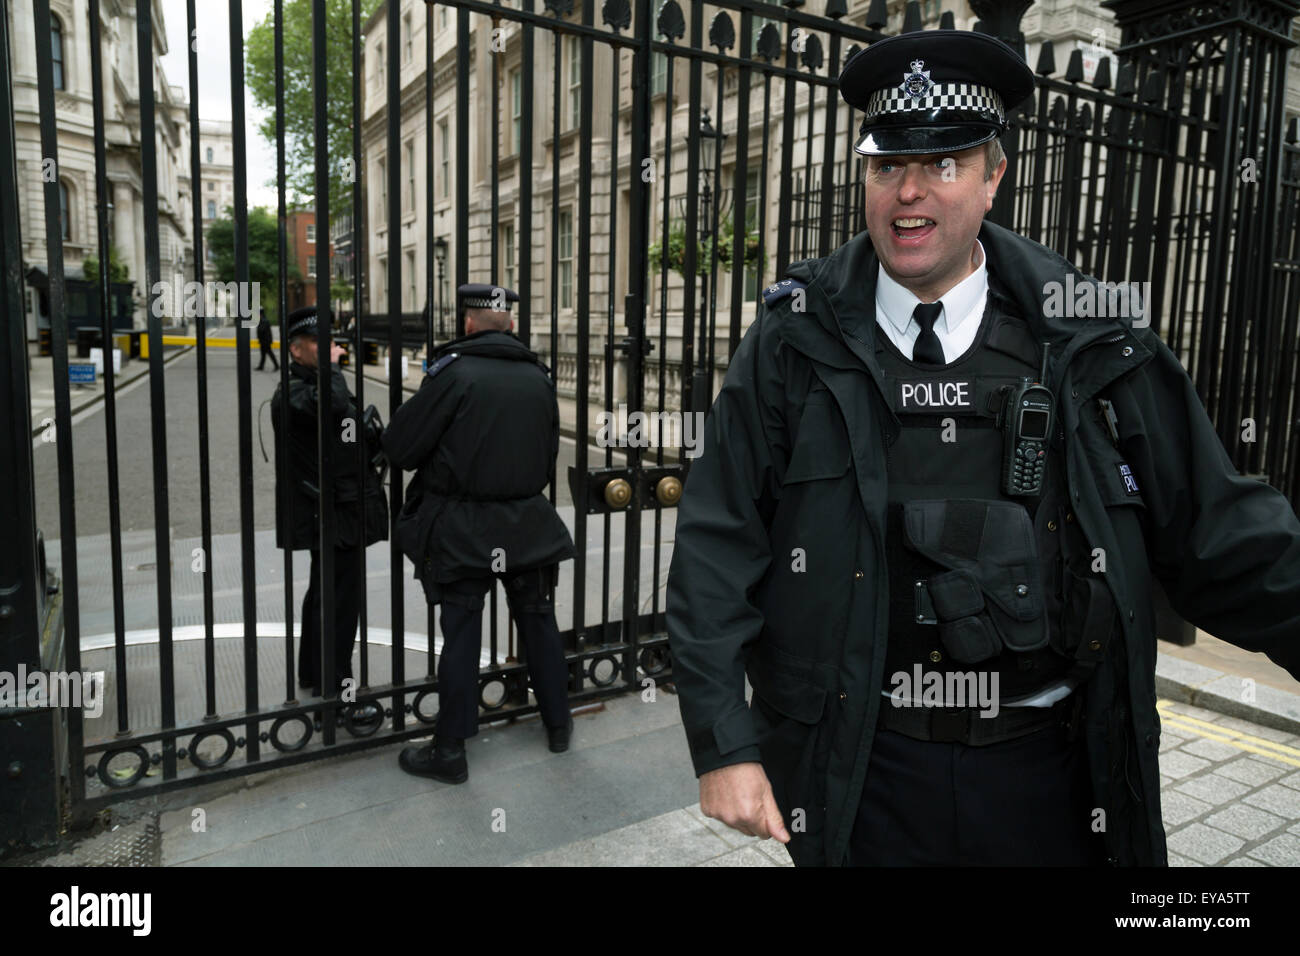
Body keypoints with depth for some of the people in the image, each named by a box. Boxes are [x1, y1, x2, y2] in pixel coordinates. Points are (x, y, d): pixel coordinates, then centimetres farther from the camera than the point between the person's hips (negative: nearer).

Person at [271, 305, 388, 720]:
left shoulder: (314, 385, 17)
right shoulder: (293, 393, -16)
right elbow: (334, 405, -38)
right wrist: (330, 365, -22)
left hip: (338, 512, 11)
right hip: (331, 514, -11)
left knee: (324, 594, 20)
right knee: (341, 599, -9)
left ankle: (312, 674, 34)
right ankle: (334, 692, -3)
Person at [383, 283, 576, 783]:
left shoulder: (454, 372, -14)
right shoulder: (538, 377, 3)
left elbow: (399, 447, -13)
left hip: (461, 531, -4)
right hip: (527, 526, 4)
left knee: (461, 634, 4)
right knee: (538, 620, 17)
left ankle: (449, 750, 15)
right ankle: (558, 723, 31)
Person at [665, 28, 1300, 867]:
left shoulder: (1091, 341, -2)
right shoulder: (797, 343, -6)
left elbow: (1222, 537, 1)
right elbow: (718, 549, -7)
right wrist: (723, 743, -10)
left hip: (1048, 772, 2)